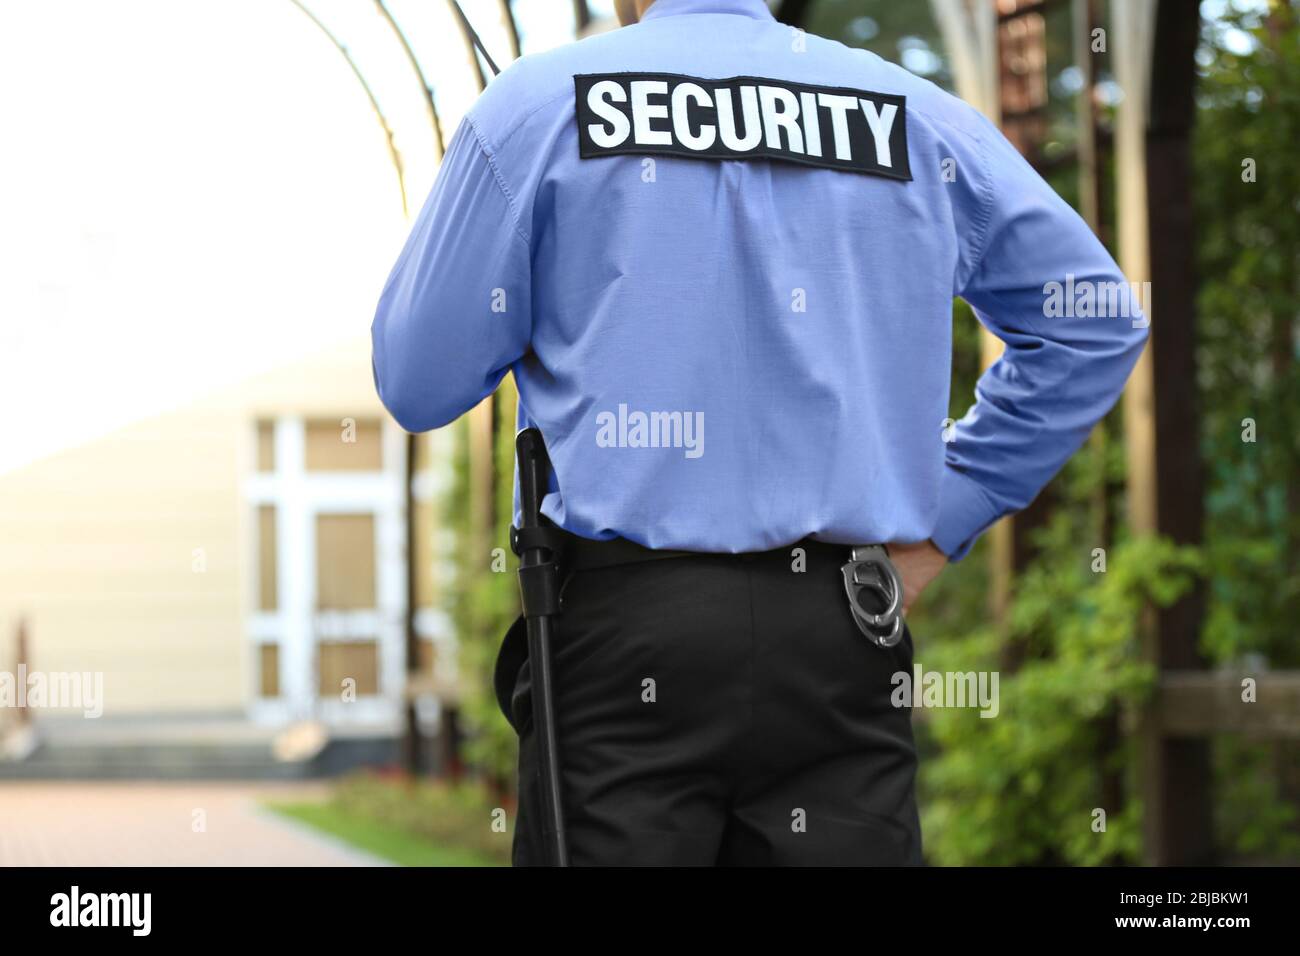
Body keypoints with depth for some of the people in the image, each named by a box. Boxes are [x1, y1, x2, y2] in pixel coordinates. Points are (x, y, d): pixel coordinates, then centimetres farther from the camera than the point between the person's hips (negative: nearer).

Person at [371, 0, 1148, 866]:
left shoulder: (538, 104, 1)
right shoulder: (916, 116, 10)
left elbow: (417, 385, 2)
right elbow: (1098, 319, 12)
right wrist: (943, 520, 13)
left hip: (625, 634, -2)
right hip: (843, 641, 3)